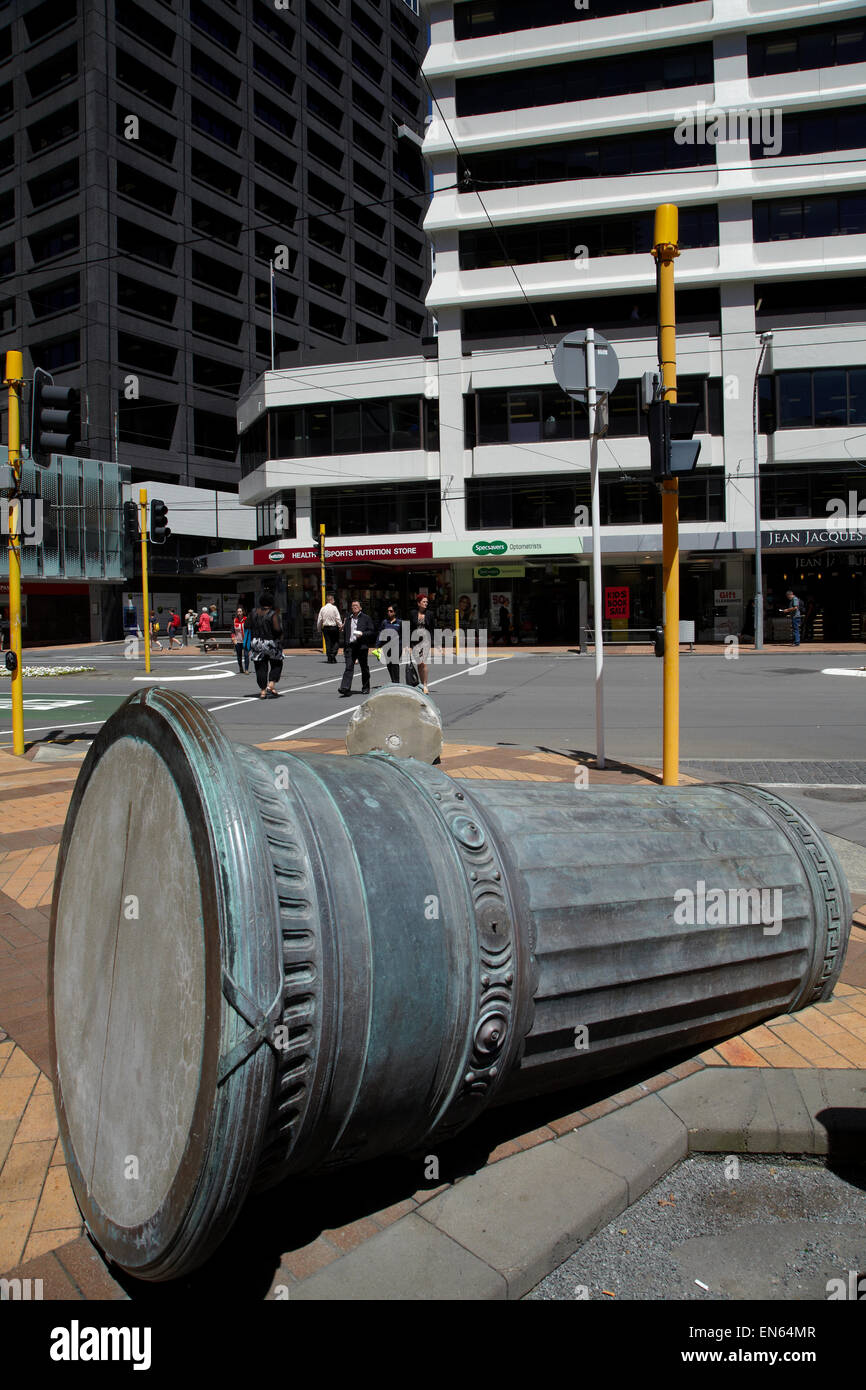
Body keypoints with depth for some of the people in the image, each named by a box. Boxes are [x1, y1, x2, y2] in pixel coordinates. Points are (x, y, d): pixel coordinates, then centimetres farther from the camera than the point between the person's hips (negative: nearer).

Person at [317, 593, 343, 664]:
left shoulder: (322, 608, 5)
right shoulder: (334, 608, -6)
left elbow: (319, 620, 7)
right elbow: (338, 619, -11)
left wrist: (319, 630, 15)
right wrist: (341, 627, -3)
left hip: (325, 628, 4)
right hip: (334, 627, -4)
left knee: (328, 643, 7)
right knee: (336, 642, 7)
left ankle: (329, 659, 5)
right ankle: (333, 655, -11)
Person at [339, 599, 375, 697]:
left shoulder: (366, 618, 4)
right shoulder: (348, 620, 16)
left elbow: (372, 632, 0)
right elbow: (345, 634, 20)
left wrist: (362, 634, -17)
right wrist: (344, 648, 16)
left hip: (361, 646, -2)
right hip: (350, 646, 2)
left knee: (364, 668, 8)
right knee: (349, 667, -10)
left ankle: (365, 688, 21)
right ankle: (345, 688, -18)